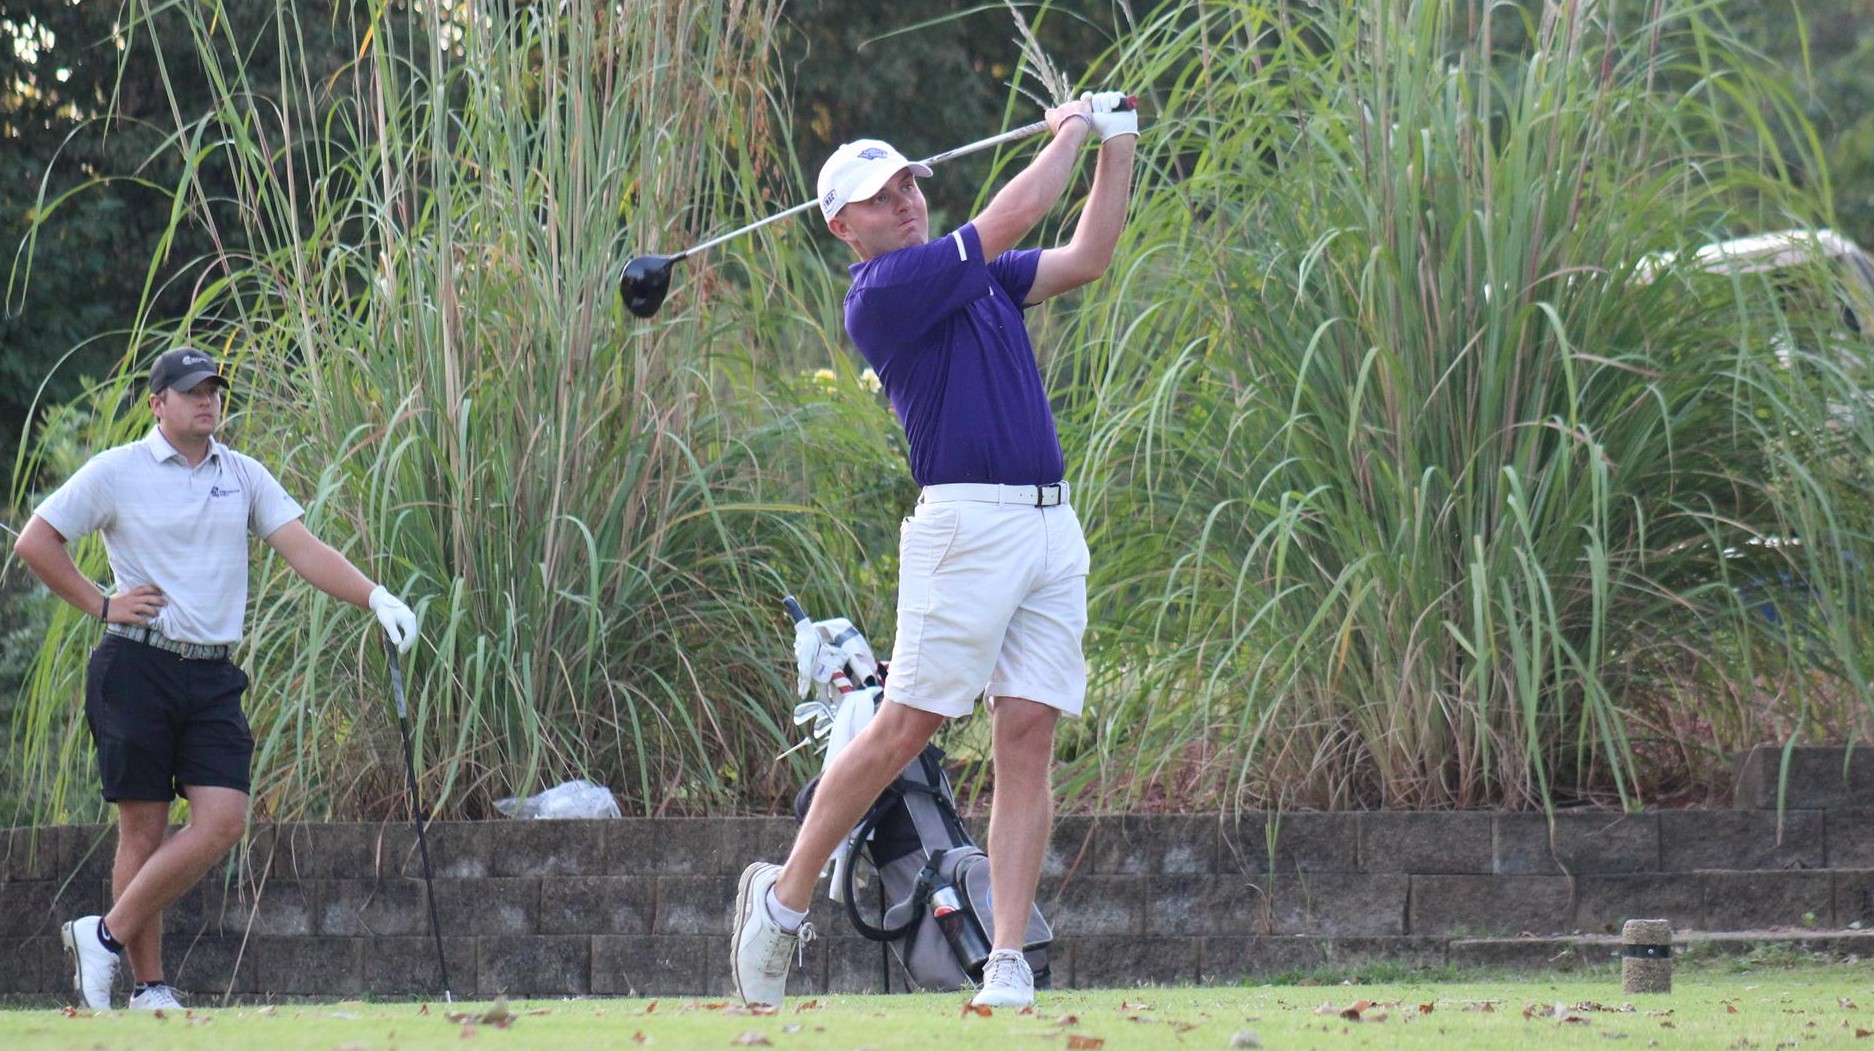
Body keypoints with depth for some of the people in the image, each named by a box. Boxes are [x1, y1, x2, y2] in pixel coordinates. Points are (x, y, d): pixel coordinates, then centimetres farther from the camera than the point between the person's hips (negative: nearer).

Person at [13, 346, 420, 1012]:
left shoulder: (244, 476, 12)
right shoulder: (116, 472, 0)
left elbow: (302, 549, 3)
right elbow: (34, 542, 4)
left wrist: (375, 597, -11)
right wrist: (100, 605, -2)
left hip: (214, 678, 4)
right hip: (137, 668, -4)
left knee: (222, 823, -9)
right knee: (144, 830, -3)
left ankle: (106, 936, 2)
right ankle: (148, 987, 5)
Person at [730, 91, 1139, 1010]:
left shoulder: (979, 277, 19)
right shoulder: (881, 294, -7)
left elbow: (1085, 258, 22)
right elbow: (1008, 221, -8)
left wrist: (1118, 146, 14)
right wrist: (1069, 134, 6)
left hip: (1051, 524, 7)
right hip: (967, 526, -7)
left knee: (1028, 737, -1)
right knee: (905, 728, -7)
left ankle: (1007, 962, -5)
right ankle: (783, 898, 9)